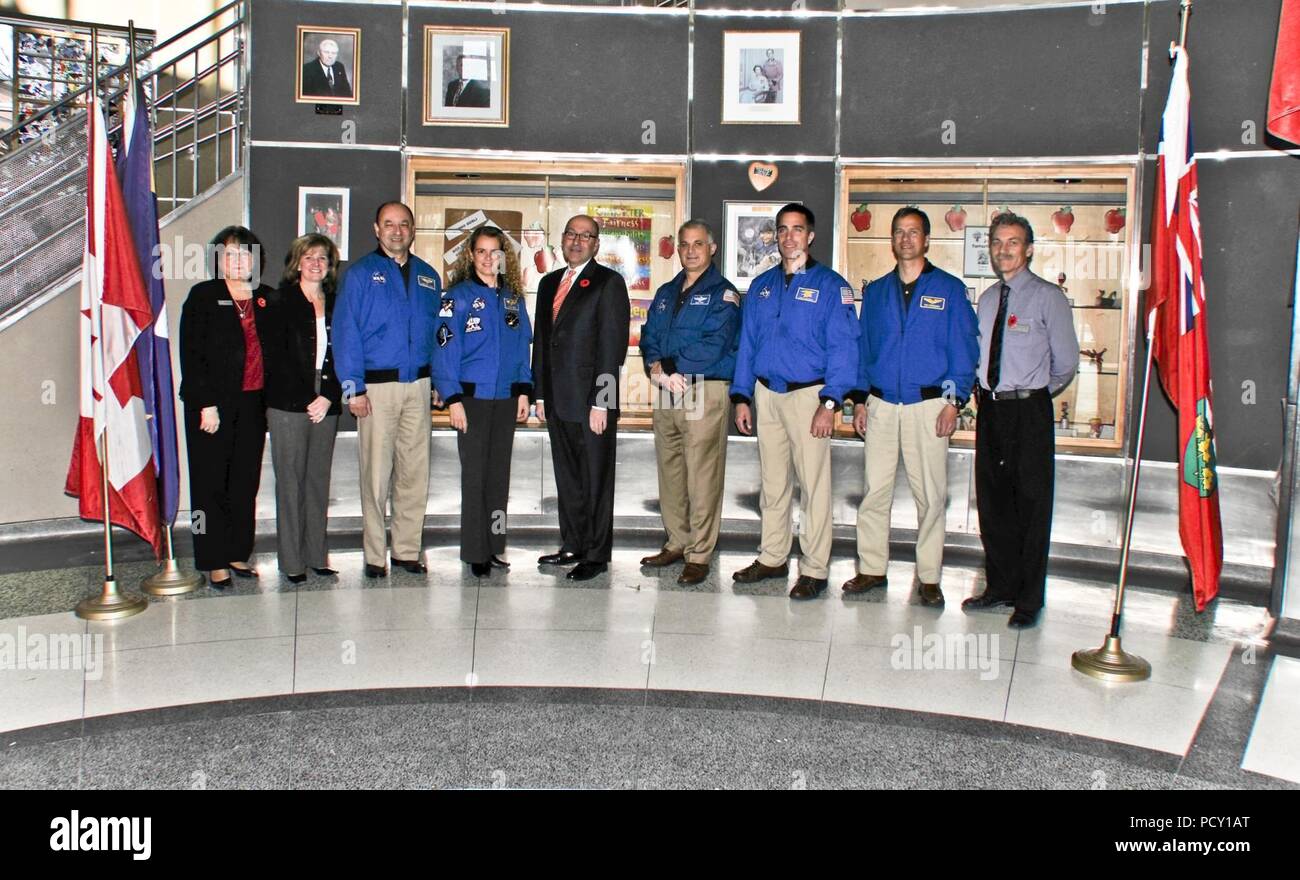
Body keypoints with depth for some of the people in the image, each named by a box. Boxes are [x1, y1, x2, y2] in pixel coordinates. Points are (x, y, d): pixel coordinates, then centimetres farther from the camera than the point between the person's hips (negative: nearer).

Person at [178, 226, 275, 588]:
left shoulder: (267, 299, 10)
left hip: (253, 405, 4)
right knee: (211, 483, 2)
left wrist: (271, 401, 3)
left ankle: (238, 554, 21)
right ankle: (214, 561, 10)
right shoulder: (202, 296, -2)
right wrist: (206, 405, -14)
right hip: (213, 405, -4)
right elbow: (192, 355, -7)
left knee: (246, 482, 9)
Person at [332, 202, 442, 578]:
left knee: (415, 472, 6)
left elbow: (439, 331, 15)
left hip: (418, 385, 4)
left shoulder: (428, 277, 14)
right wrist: (353, 388, -10)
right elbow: (345, 333, -3)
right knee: (376, 473, -2)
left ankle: (407, 550, 15)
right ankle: (375, 555, 7)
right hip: (377, 386, -4)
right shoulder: (360, 274, 2)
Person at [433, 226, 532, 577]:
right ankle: (475, 552, 8)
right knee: (475, 474, 0)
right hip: (473, 397, -4)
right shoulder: (458, 297, -4)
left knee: (499, 472, 9)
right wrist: (453, 399, -13)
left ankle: (494, 545, 19)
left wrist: (524, 391, 7)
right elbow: (446, 350, -8)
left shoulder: (512, 298, 11)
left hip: (506, 398, 5)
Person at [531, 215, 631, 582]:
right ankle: (573, 546, 25)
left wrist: (600, 402, -17)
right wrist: (540, 393, 13)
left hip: (591, 401, -7)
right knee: (567, 479, 14)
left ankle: (596, 555, 10)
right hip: (558, 400, 7)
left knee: (596, 481, 2)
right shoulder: (549, 283, 16)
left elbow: (613, 345, -12)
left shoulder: (608, 283, -5)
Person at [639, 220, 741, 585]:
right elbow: (649, 336, 14)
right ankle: (676, 543, 22)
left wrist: (669, 367, -12)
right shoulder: (666, 293, 19)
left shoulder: (722, 293, -1)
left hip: (706, 392, -7)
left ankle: (699, 555, -1)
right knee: (670, 471, 10)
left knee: (703, 476, -6)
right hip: (668, 392, 7)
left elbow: (714, 345, -13)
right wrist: (657, 367, -7)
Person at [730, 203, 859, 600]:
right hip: (766, 394, 5)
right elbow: (747, 343, 15)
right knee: (772, 482, 12)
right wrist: (741, 397, 7)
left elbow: (842, 348, -9)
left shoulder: (830, 285, -3)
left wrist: (830, 403, -17)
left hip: (808, 394, -5)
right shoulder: (761, 286, 13)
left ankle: (814, 570, 4)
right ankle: (772, 558, 23)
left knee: (814, 484, -3)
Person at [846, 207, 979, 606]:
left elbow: (964, 349, 0)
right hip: (881, 405, 3)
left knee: (931, 494, 1)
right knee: (874, 490, 4)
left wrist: (954, 401, -9)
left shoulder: (949, 289, 2)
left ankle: (929, 577, 10)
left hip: (928, 405, -3)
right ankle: (872, 568, 15)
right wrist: (859, 400, 8)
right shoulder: (876, 291, 12)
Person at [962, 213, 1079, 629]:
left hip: (1029, 411, -6)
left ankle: (1029, 599, 10)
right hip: (990, 407, 6)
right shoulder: (987, 298, 12)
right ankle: (1000, 586, 26)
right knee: (991, 501, 12)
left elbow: (1066, 362, -2)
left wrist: (1036, 392, 9)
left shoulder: (1048, 297, -6)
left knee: (1031, 504, 1)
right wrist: (981, 390, 10)